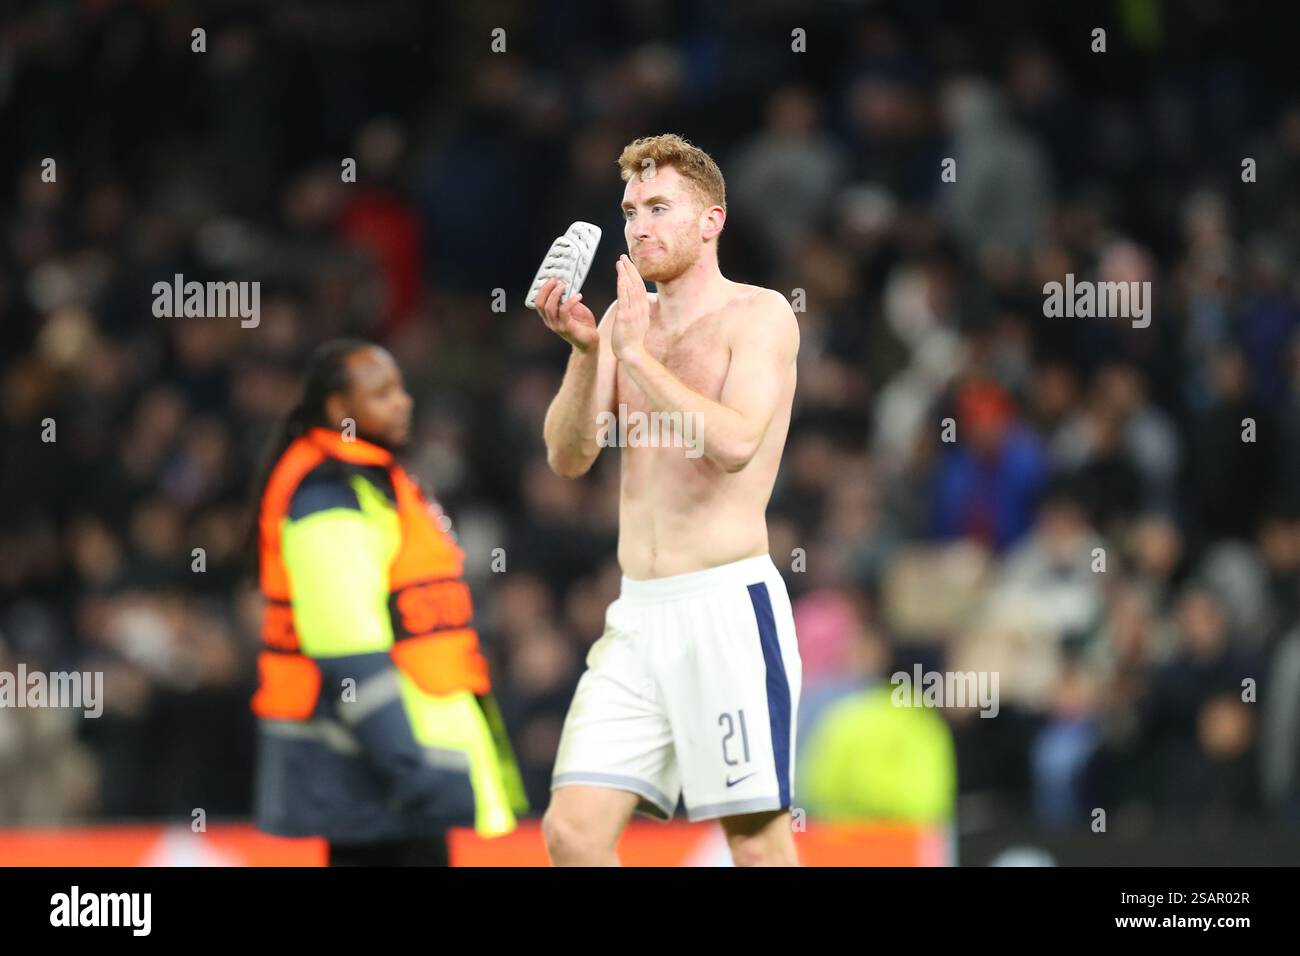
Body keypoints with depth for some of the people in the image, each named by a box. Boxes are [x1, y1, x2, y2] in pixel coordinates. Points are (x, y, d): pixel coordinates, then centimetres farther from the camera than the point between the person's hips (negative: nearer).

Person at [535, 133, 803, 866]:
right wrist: (586, 352, -10)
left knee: (757, 839, -6)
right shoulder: (626, 317, 15)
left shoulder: (759, 314, -3)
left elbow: (735, 443, -19)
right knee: (573, 833, -4)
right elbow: (569, 457, 6)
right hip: (638, 613, 6)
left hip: (728, 605, -6)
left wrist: (636, 353, -18)